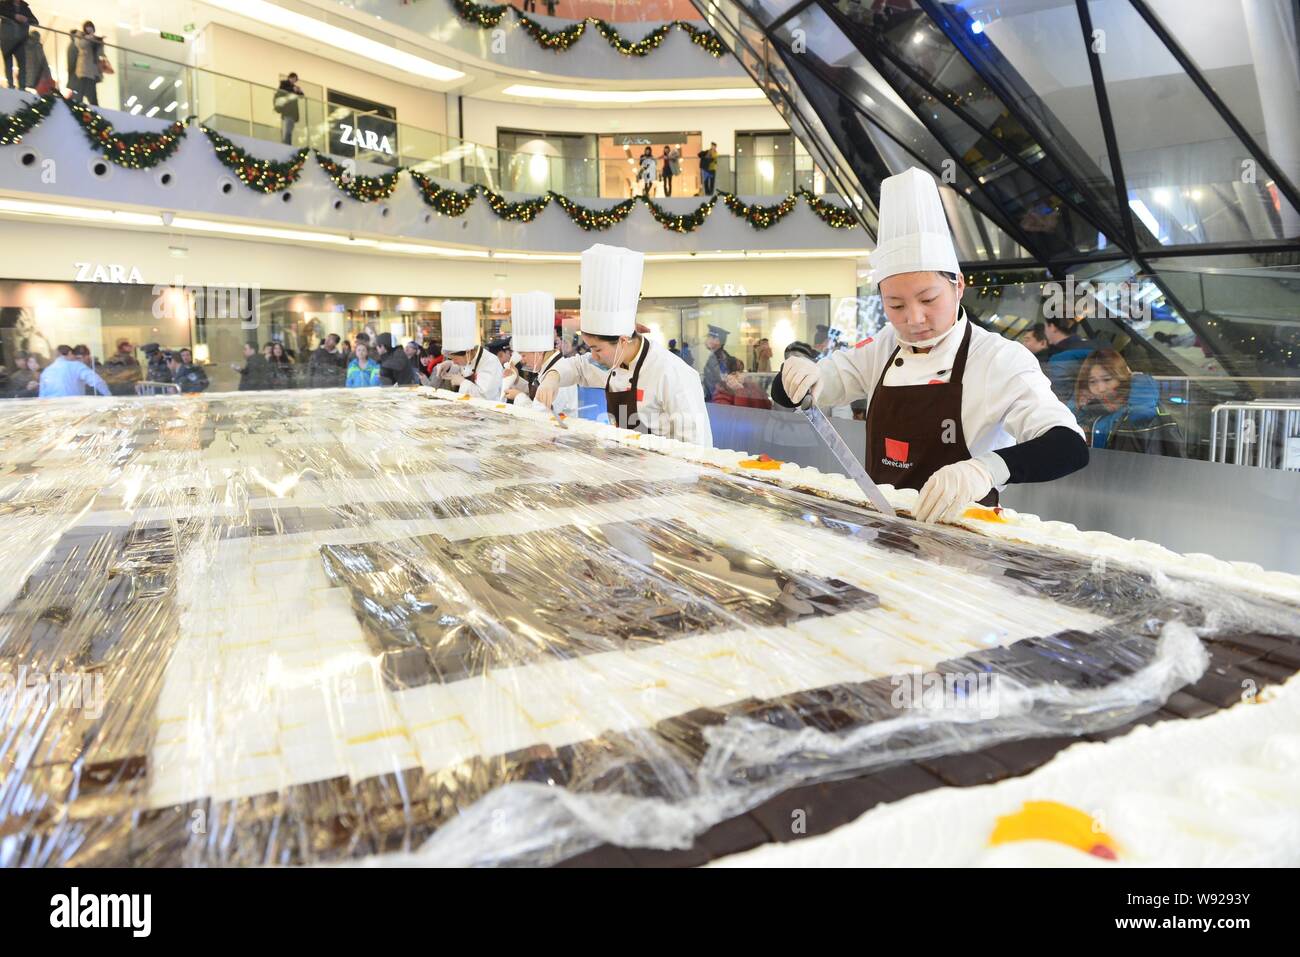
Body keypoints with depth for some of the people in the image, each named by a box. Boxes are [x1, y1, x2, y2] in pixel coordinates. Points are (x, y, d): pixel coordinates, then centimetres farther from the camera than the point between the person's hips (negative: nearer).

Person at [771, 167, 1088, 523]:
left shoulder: (1000, 359, -8)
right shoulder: (880, 350, 6)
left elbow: (1071, 447, -18)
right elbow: (785, 395, 10)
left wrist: (987, 468, -37)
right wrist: (799, 364, -13)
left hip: (958, 529, -4)